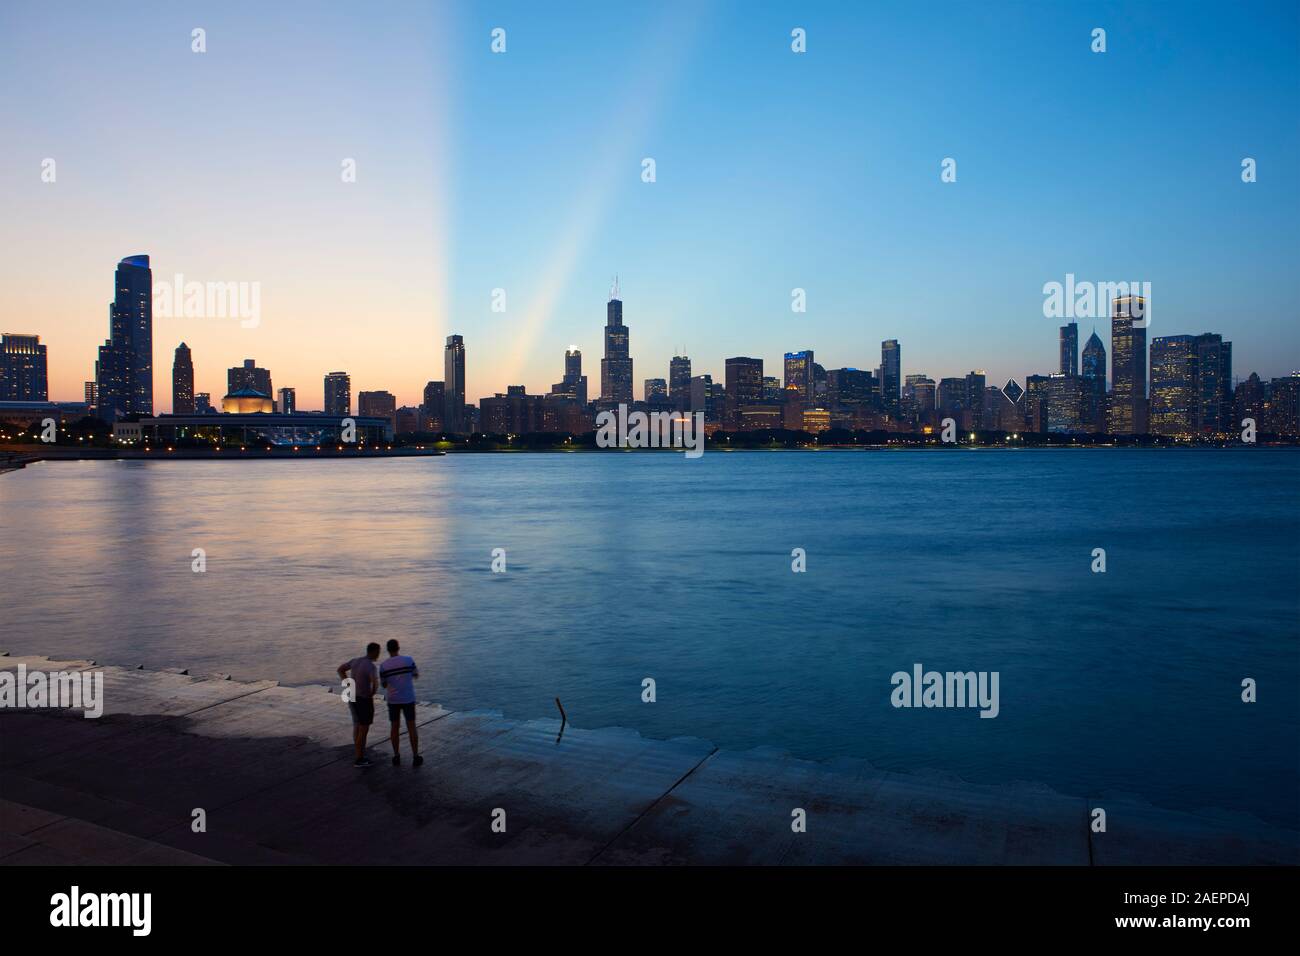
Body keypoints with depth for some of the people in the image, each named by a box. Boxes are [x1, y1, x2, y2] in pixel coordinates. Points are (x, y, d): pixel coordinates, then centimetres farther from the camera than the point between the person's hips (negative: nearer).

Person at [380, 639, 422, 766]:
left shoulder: (383, 666, -8)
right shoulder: (408, 660, -10)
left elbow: (384, 685, 5)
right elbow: (416, 675, 6)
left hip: (393, 700, 1)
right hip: (408, 699, -1)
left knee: (395, 728, 14)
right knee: (411, 728, 7)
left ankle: (396, 757, 18)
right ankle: (416, 757, 10)